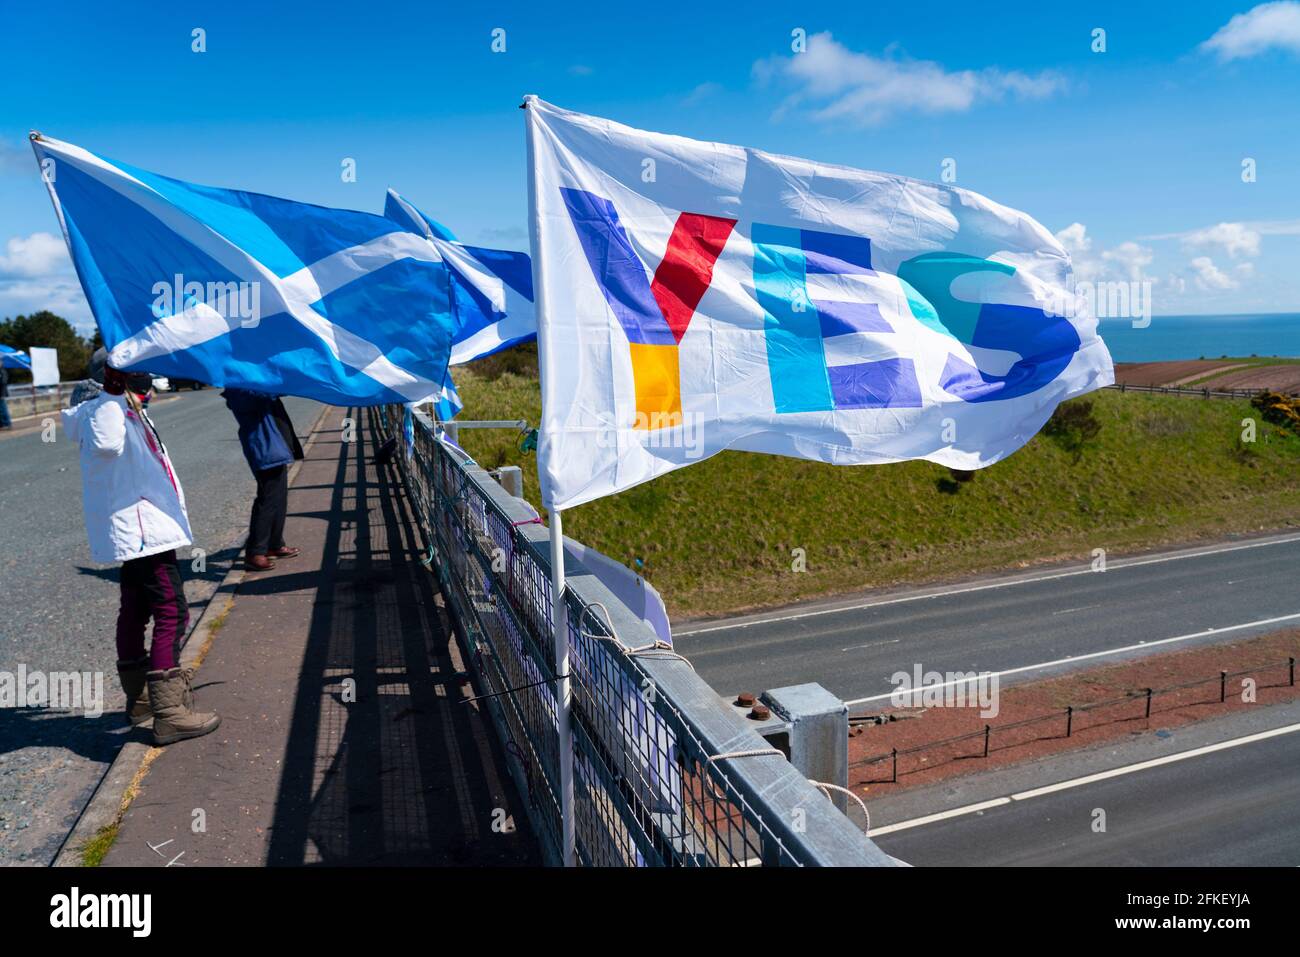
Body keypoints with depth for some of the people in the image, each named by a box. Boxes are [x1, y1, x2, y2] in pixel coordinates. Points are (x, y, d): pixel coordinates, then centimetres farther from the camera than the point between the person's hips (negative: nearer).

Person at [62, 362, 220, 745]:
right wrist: (121, 400, -26)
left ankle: (139, 698, 32)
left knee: (136, 611, 18)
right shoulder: (107, 408, -14)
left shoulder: (125, 409, 15)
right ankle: (169, 713, -12)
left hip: (139, 529, 11)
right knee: (172, 613, -13)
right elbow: (105, 444, -37)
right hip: (142, 529, -11)